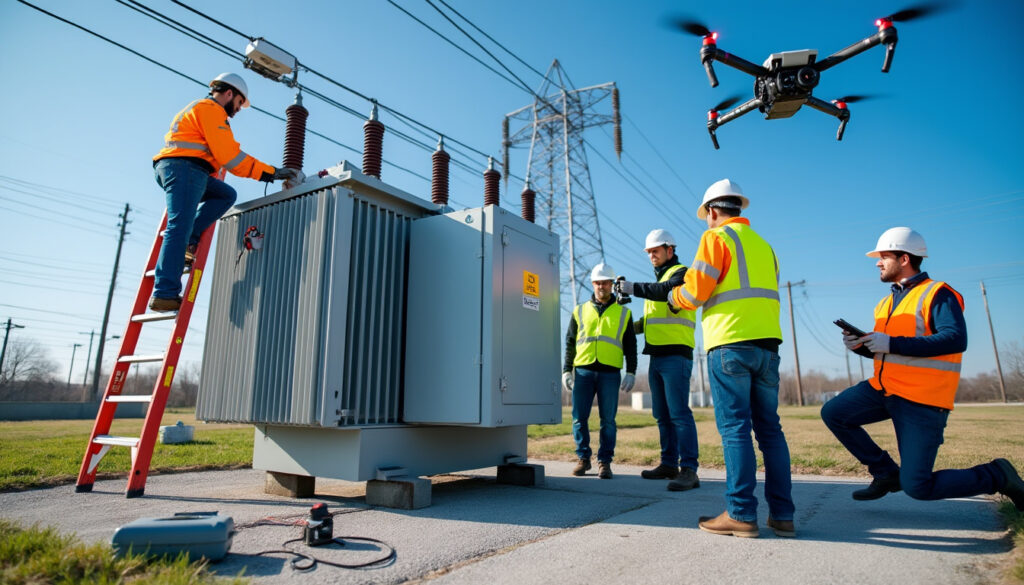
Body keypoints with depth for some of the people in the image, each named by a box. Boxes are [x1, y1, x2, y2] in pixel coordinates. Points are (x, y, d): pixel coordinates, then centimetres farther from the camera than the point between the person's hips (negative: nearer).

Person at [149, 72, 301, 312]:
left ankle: (187, 242, -4)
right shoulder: (211, 109, -2)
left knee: (226, 195, 13)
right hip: (184, 167, -10)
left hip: (169, 168, 10)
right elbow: (229, 155, -13)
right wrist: (271, 173, -12)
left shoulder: (196, 108, 31)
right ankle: (165, 294, -21)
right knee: (179, 227, -15)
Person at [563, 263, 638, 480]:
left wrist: (631, 373, 2)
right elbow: (570, 343, 14)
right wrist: (566, 371, 6)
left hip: (610, 373, -1)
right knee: (579, 418, 1)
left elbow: (630, 346, 12)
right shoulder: (580, 311, 15)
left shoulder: (623, 313, 13)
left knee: (608, 420, 0)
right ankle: (583, 458, 16)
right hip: (583, 371, 1)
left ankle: (605, 461, 10)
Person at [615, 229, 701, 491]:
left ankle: (689, 470, -12)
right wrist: (633, 326, 13)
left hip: (676, 354, -9)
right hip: (657, 355, 9)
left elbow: (667, 291, -24)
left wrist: (634, 288, -25)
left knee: (679, 412, -13)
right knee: (662, 414, 11)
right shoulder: (658, 279, 25)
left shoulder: (681, 273, -1)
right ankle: (669, 464, 19)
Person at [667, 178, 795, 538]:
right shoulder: (763, 245, 22)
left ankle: (741, 514, -3)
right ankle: (782, 514, 10)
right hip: (767, 345, 7)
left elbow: (695, 291, -8)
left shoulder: (717, 237, -1)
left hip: (730, 344, -7)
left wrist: (674, 297, 13)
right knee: (769, 429, 8)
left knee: (735, 428, -5)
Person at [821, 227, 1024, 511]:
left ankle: (996, 476, 18)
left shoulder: (937, 294, -9)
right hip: (884, 389, 8)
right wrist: (859, 344, -1)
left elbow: (956, 339, -23)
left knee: (917, 486, -8)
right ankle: (886, 473, 9)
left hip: (921, 400, -8)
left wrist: (892, 343, -26)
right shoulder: (886, 303, 15)